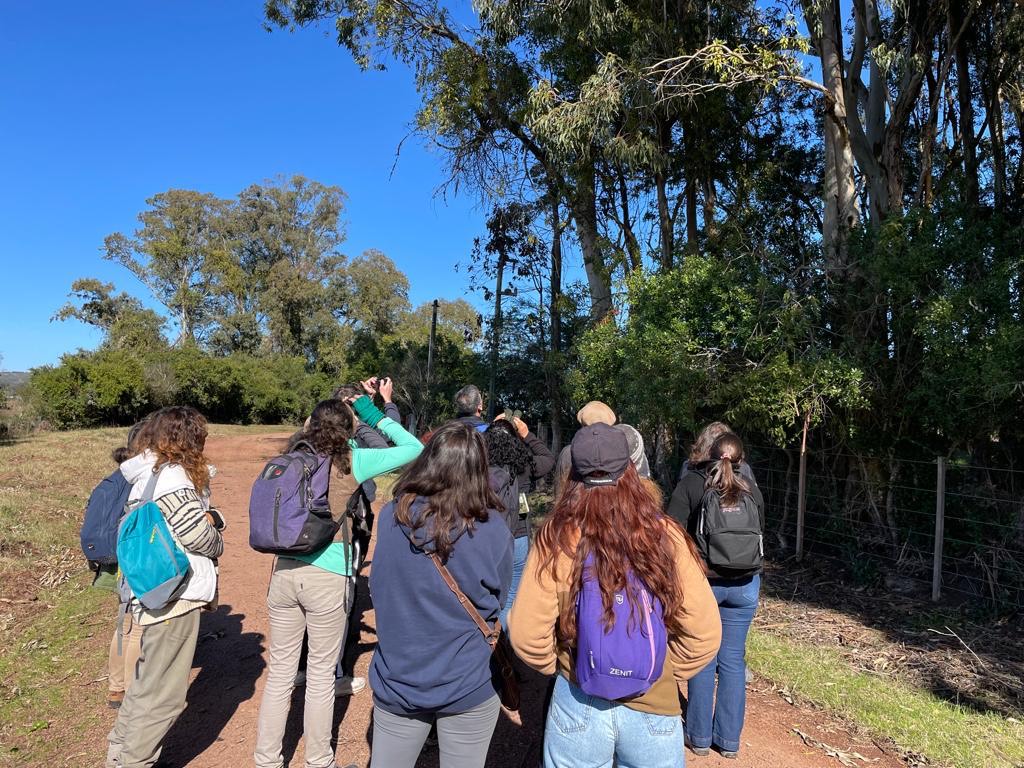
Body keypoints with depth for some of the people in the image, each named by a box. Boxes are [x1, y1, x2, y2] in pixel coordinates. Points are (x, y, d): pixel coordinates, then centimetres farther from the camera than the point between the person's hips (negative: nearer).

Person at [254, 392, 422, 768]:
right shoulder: (352, 461, -7)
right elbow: (414, 448, -1)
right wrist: (374, 415, 6)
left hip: (285, 572, 4)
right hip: (327, 576, -4)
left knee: (280, 671, 15)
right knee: (321, 675, 11)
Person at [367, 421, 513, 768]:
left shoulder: (390, 517, -12)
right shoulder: (491, 528, -19)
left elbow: (378, 591, 5)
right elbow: (496, 603, -3)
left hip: (396, 683, 2)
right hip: (468, 686, -1)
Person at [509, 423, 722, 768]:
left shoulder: (557, 538, -16)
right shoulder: (666, 535, -13)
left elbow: (526, 635, -15)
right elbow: (704, 631, -11)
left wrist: (560, 667, 4)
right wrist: (668, 673, 6)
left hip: (578, 705, -1)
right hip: (654, 707, 1)